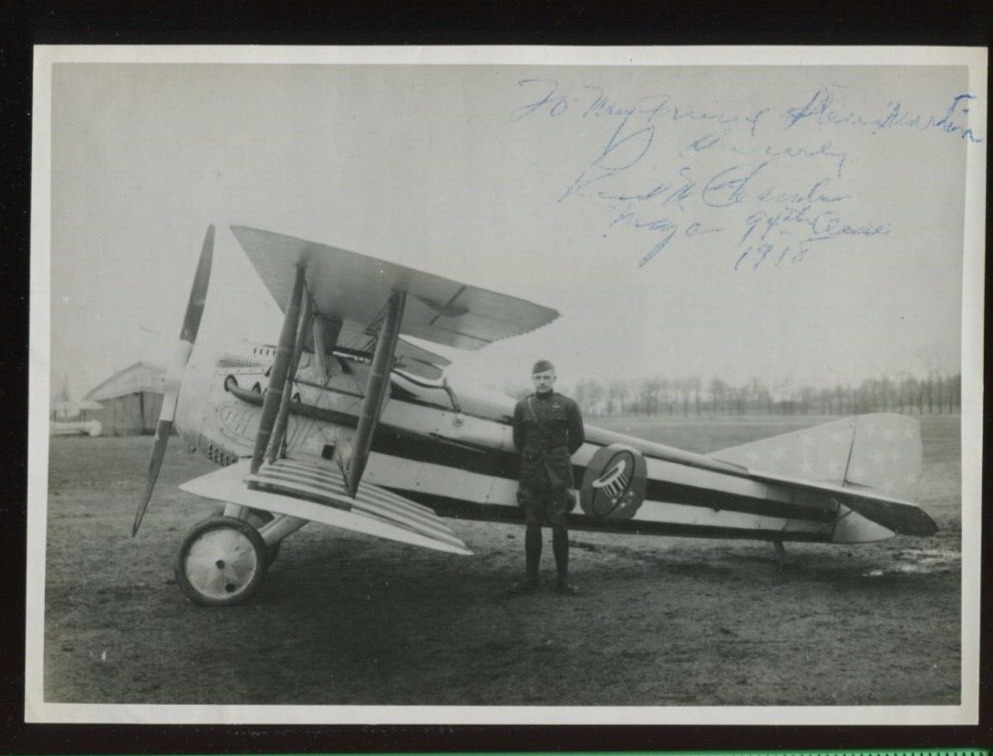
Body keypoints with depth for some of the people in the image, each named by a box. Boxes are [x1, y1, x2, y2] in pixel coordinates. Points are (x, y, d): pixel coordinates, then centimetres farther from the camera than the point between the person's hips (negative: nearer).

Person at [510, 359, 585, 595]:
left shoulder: (568, 406, 0)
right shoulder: (522, 406, 4)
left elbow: (577, 438, 8)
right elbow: (518, 440, 12)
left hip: (558, 473, -1)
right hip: (531, 473, 1)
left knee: (559, 526, 0)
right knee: (532, 526, 4)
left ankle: (563, 579, 7)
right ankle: (530, 579, 9)